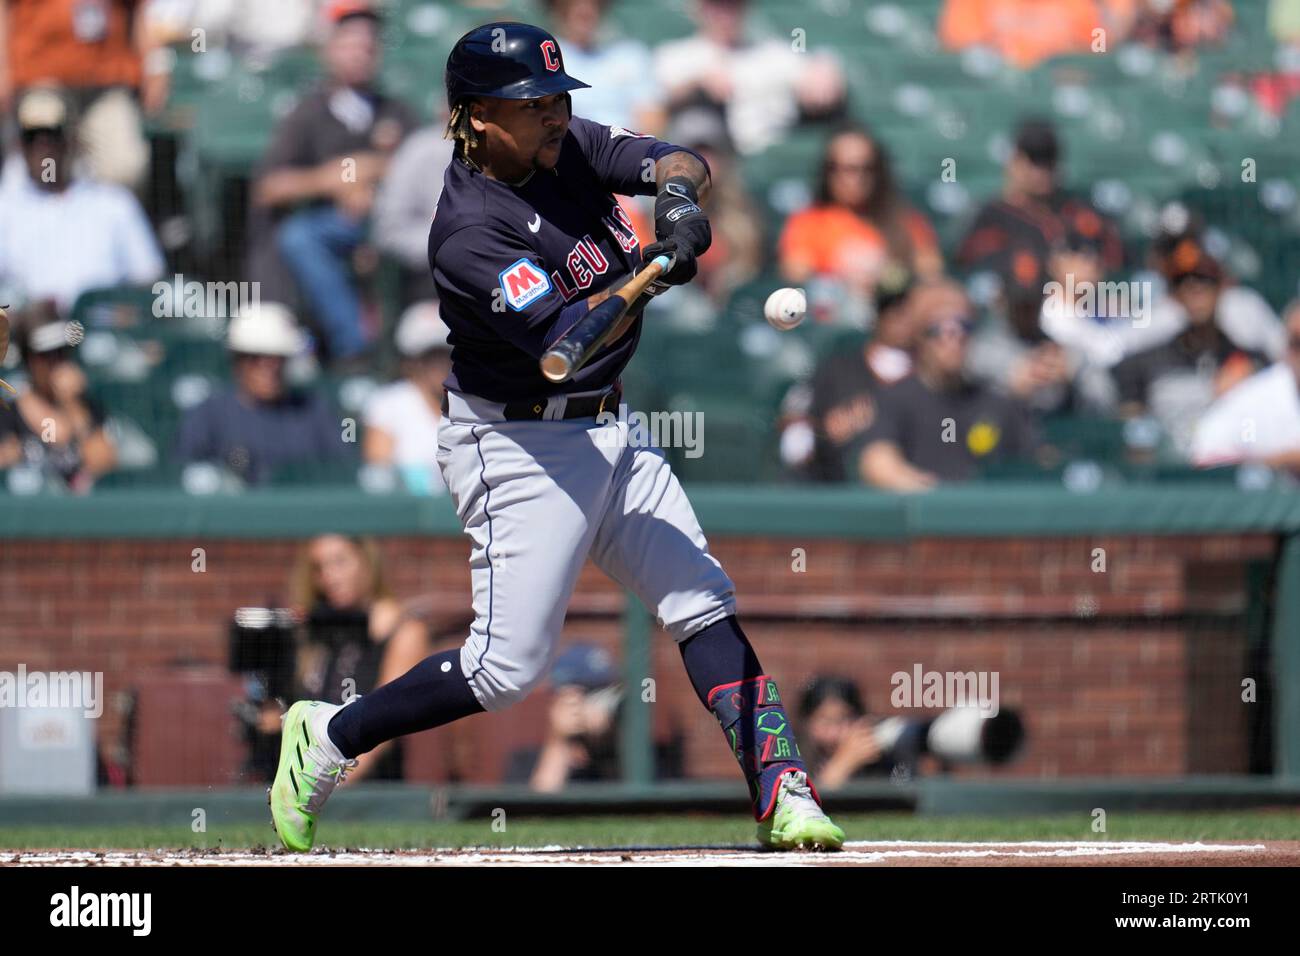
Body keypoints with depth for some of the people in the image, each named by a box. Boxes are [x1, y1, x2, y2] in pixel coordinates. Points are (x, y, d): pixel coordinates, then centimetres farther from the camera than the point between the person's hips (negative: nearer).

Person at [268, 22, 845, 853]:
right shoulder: (469, 233, -23)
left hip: (604, 431, 8)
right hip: (518, 447, -8)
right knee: (510, 666, -7)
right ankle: (331, 736, 10)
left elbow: (676, 161, -8)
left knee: (705, 603, 0)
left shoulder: (569, 146, 1)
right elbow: (562, 340, -32)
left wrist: (678, 192, -32)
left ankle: (782, 795, -2)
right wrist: (651, 275, -45)